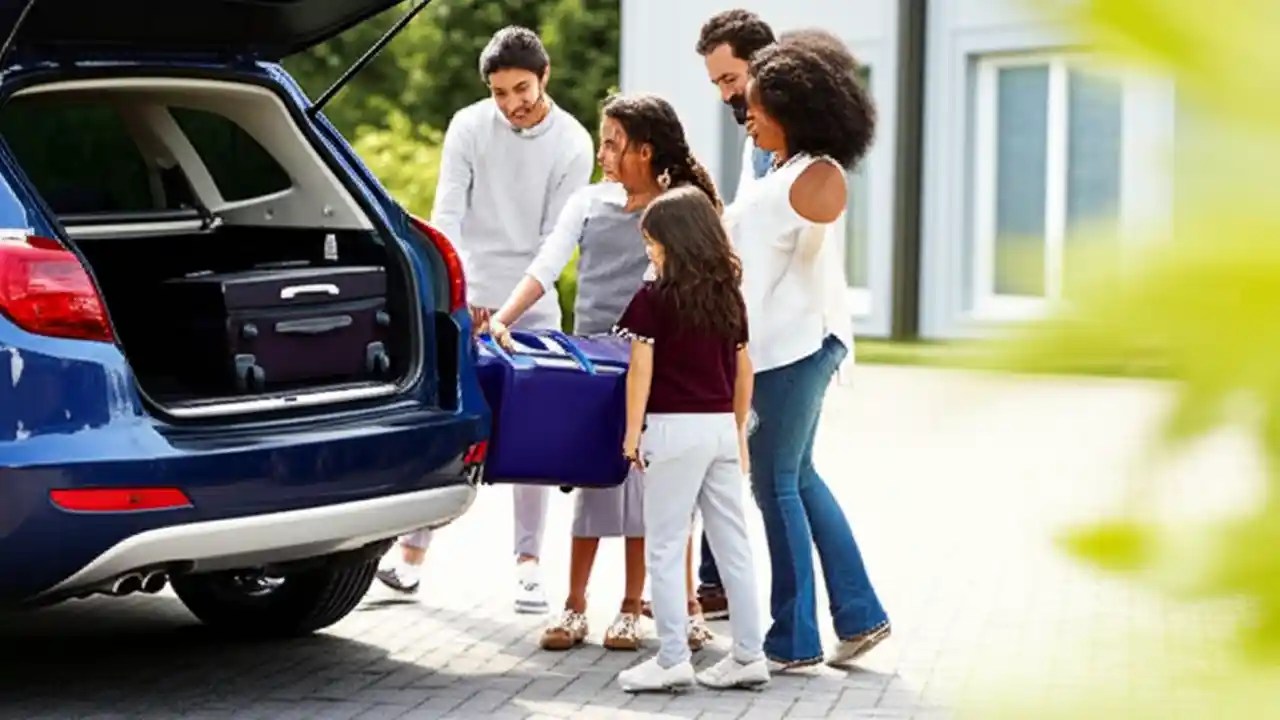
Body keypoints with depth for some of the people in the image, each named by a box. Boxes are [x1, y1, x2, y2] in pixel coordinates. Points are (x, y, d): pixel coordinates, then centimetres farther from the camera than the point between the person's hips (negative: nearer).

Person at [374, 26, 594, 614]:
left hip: (532, 306, 0)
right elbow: (447, 215, -9)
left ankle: (528, 565, 6)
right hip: (466, 299, 0)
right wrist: (460, 294, -22)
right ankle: (412, 553, 4)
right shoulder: (468, 128, -6)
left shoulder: (572, 144, -7)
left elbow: (555, 239, -7)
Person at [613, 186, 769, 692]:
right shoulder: (729, 296, 9)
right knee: (734, 546, 9)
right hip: (722, 427, 6)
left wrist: (633, 432, -3)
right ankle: (749, 655, 13)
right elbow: (743, 371, 14)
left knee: (664, 549, 1)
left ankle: (672, 659, 1)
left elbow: (640, 371, -10)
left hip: (674, 428, -6)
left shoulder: (654, 299, -7)